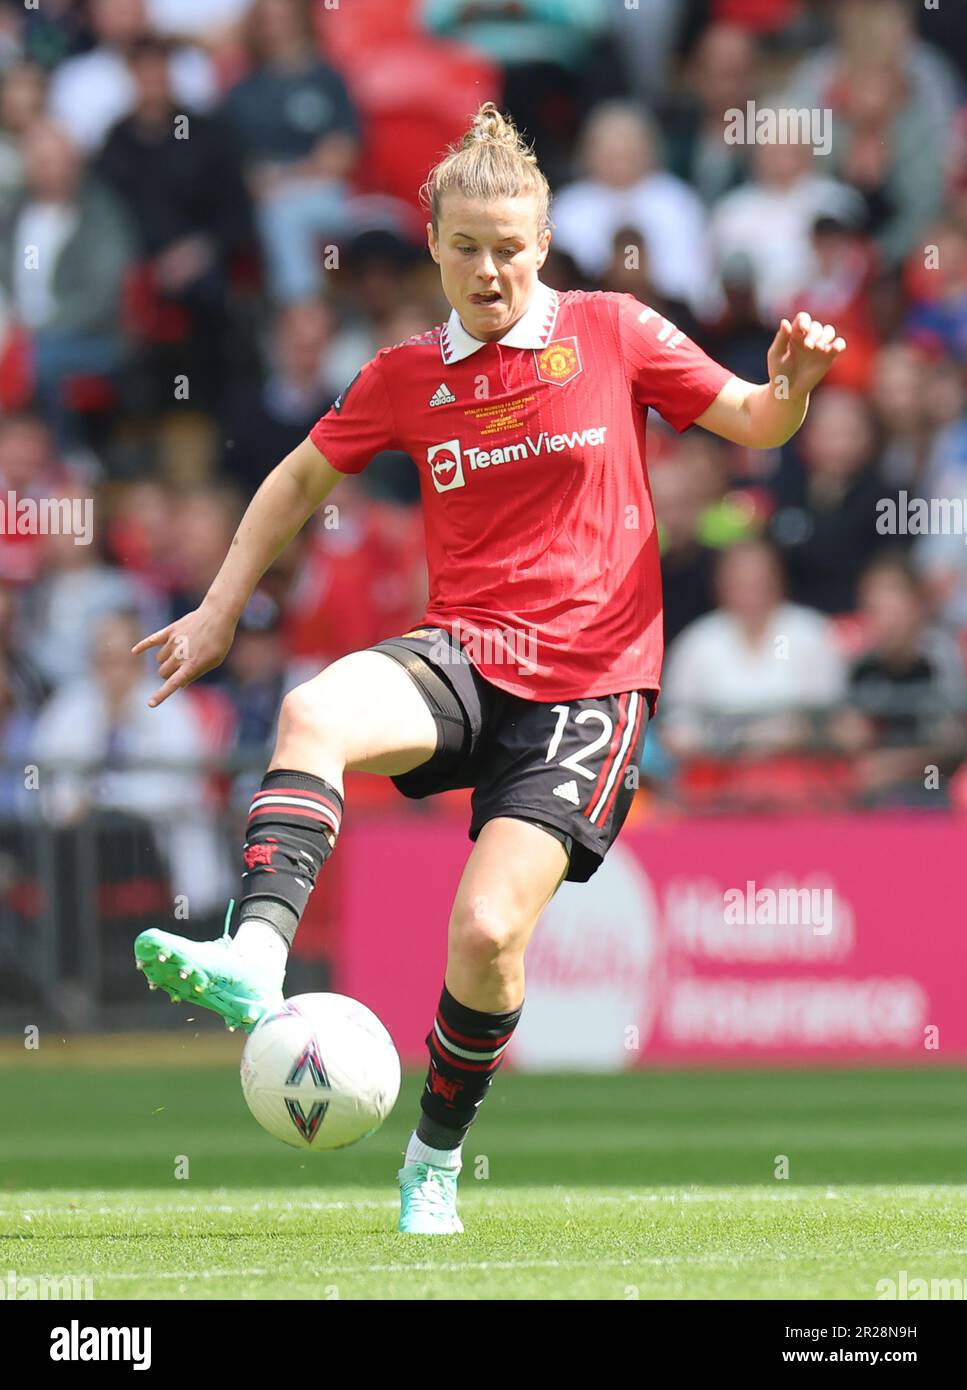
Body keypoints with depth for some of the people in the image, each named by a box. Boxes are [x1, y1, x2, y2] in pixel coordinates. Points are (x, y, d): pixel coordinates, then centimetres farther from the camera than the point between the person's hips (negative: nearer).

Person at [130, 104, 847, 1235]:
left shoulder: (612, 333, 3)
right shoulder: (407, 377, 9)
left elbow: (751, 426, 10)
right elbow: (301, 477, 23)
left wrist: (791, 387, -13)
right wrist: (218, 612, 19)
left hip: (590, 681, -2)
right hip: (462, 655, 2)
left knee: (487, 934, -17)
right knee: (314, 713, -33)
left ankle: (435, 1158, 8)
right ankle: (254, 962, -49)